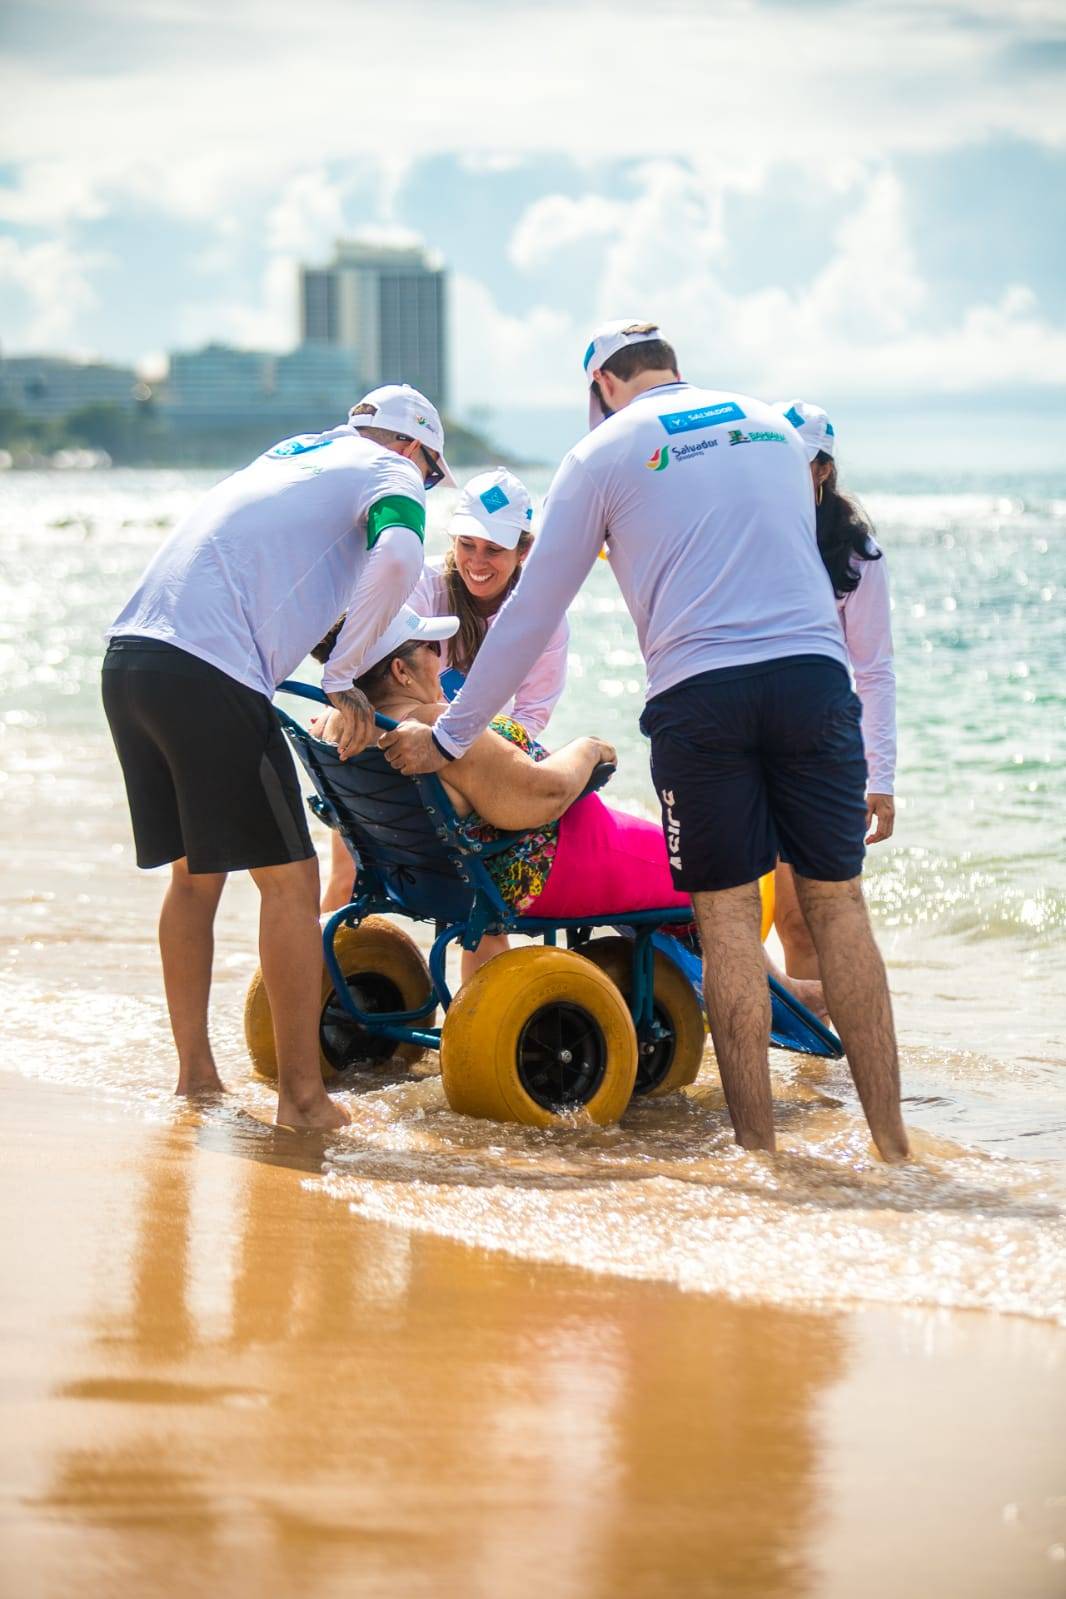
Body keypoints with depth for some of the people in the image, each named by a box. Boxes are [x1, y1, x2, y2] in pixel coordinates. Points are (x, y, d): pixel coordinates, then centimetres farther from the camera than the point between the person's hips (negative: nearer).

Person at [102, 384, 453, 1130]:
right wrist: (344, 677, -6)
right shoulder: (391, 473, 7)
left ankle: (195, 1074, 25)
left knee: (195, 871, 20)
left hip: (128, 654, 8)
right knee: (289, 877, -1)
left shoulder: (290, 454, 30)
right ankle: (302, 1097, -2)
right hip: (211, 670, -8)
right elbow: (397, 555, -14)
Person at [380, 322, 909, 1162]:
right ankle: (890, 1138, 3)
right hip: (814, 672, 3)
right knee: (837, 900, 6)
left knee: (726, 912, 4)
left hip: (698, 690, -3)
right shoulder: (772, 425, 21)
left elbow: (530, 615, 11)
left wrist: (446, 737, 18)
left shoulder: (603, 454, 10)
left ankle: (758, 1145, 2)